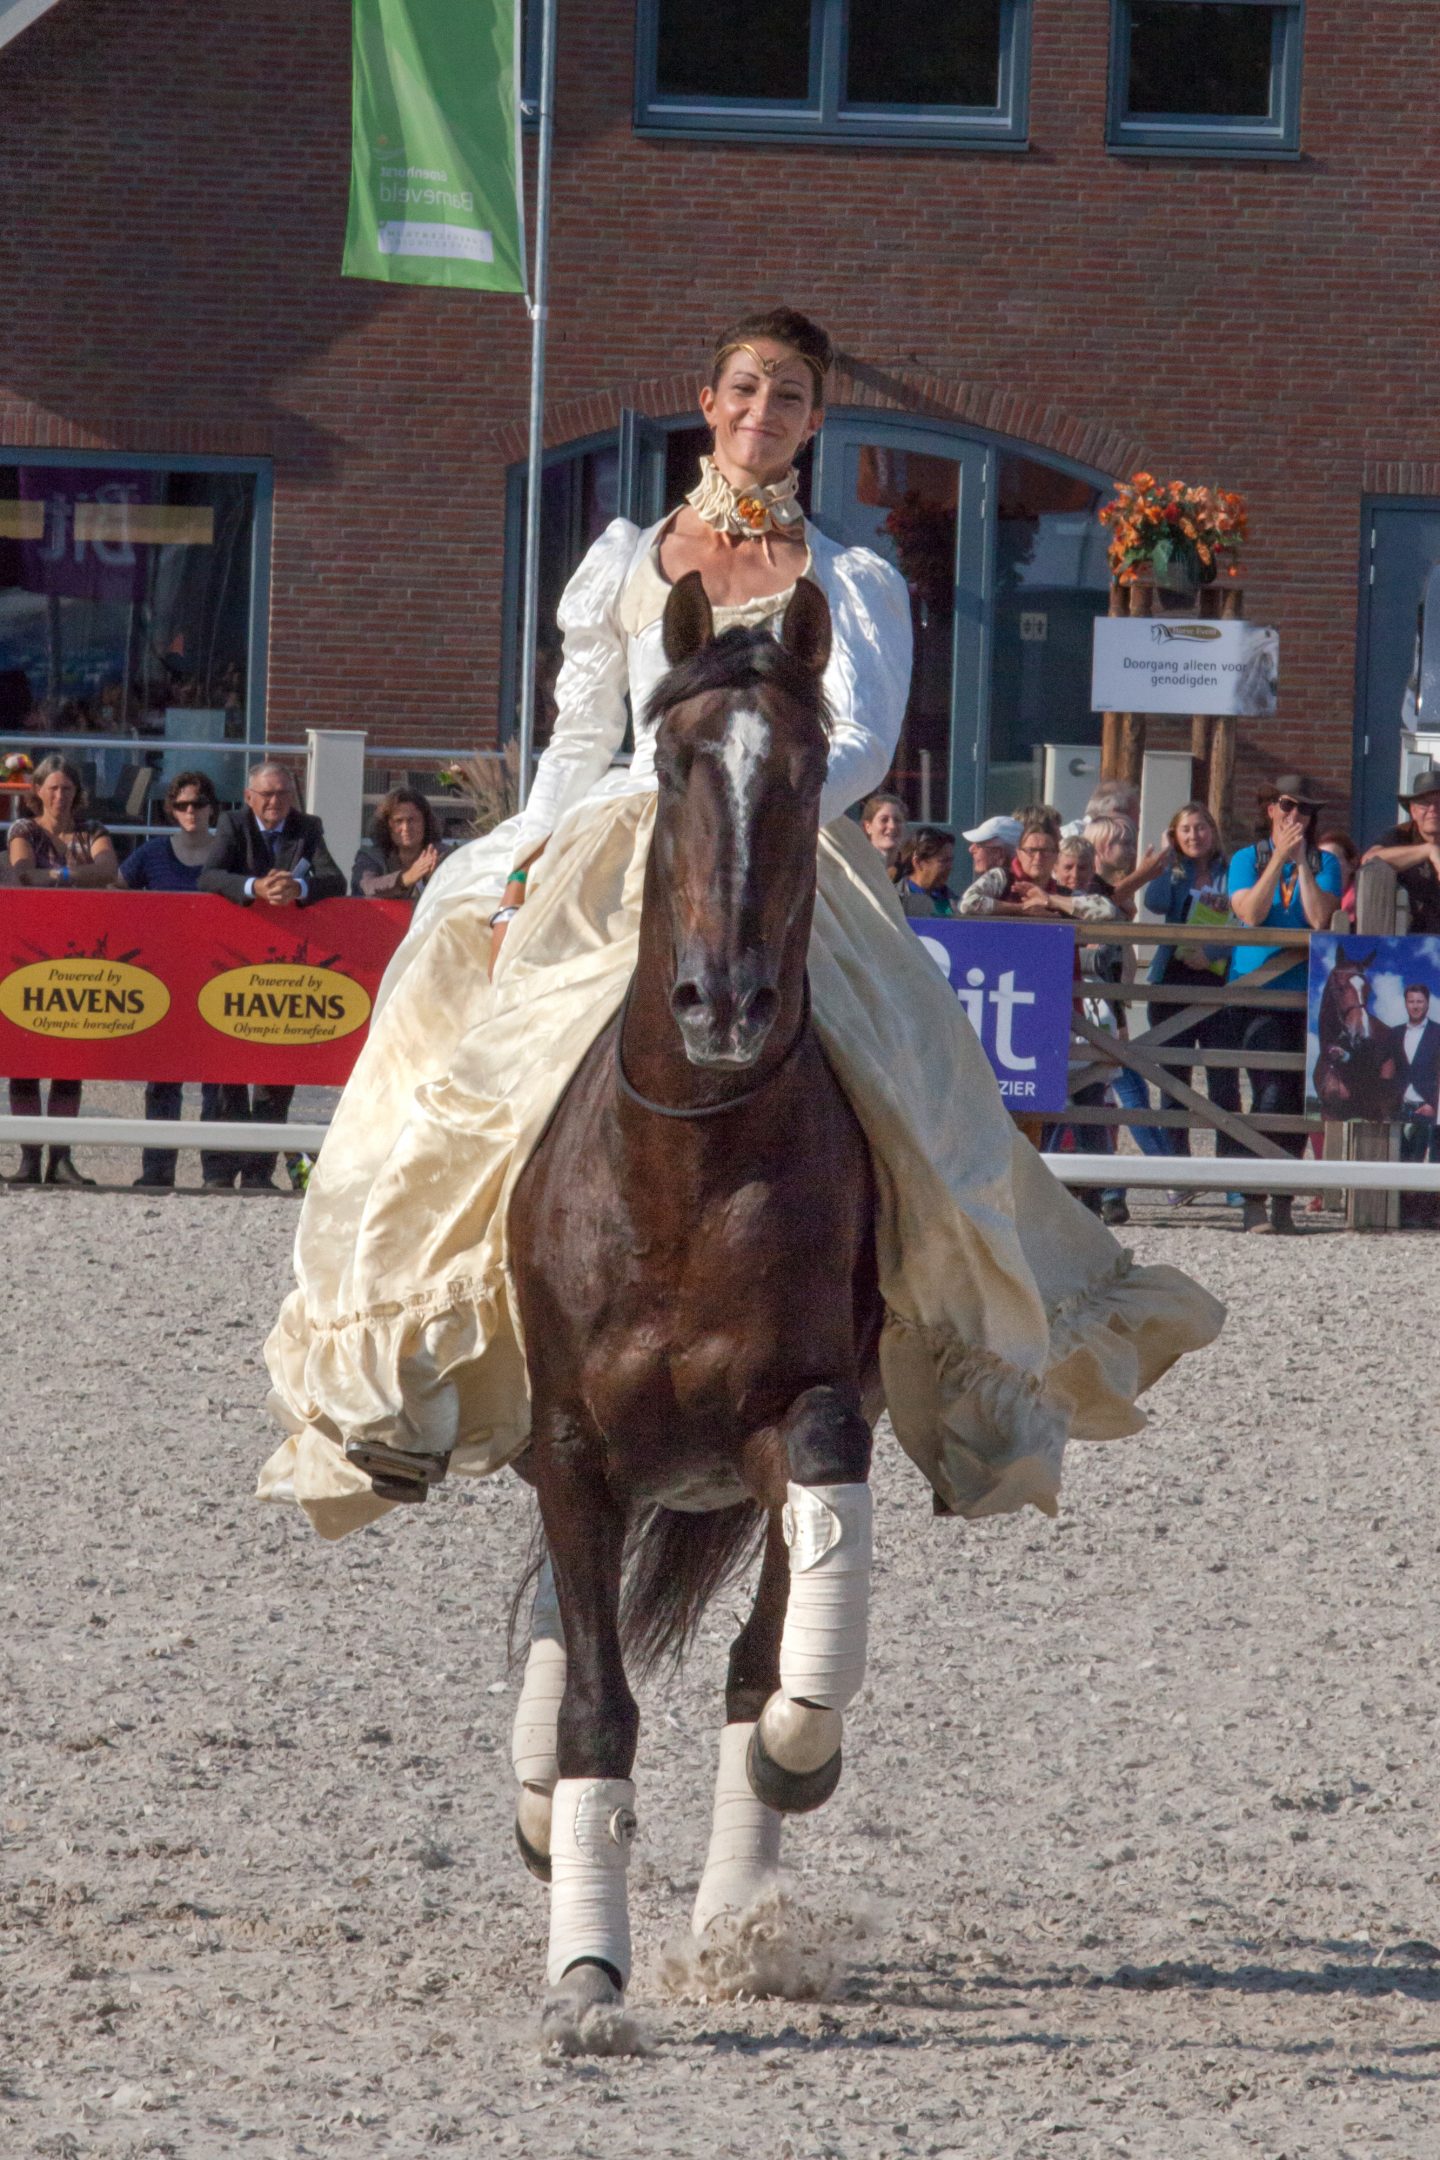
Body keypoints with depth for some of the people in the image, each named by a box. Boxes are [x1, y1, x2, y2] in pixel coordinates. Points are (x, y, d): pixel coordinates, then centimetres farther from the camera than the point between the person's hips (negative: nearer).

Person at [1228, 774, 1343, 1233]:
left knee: (1300, 1096, 2)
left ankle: (1283, 1202, 9)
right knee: (1272, 1095, -14)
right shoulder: (1247, 859, 8)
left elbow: (1319, 918, -5)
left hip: (1309, 993, 2)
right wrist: (1279, 858, -10)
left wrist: (1301, 861, -8)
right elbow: (1250, 913, -7)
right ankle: (1255, 1201, -14)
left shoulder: (1323, 863, 10)